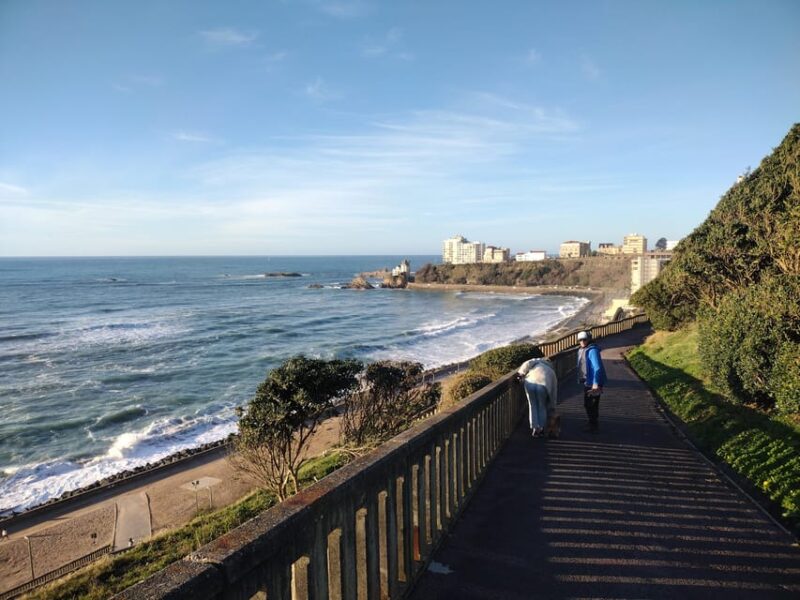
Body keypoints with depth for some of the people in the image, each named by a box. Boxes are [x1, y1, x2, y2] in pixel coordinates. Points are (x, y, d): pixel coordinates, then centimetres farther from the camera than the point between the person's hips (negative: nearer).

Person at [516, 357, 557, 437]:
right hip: (542, 385, 0)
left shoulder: (538, 362, 32)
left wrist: (521, 373, 13)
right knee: (542, 407, 21)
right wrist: (552, 407, 42)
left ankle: (535, 428, 18)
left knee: (533, 406, 17)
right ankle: (541, 428, 25)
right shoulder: (552, 372, 33)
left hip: (530, 383, 0)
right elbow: (554, 391, 35)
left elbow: (528, 364, 7)